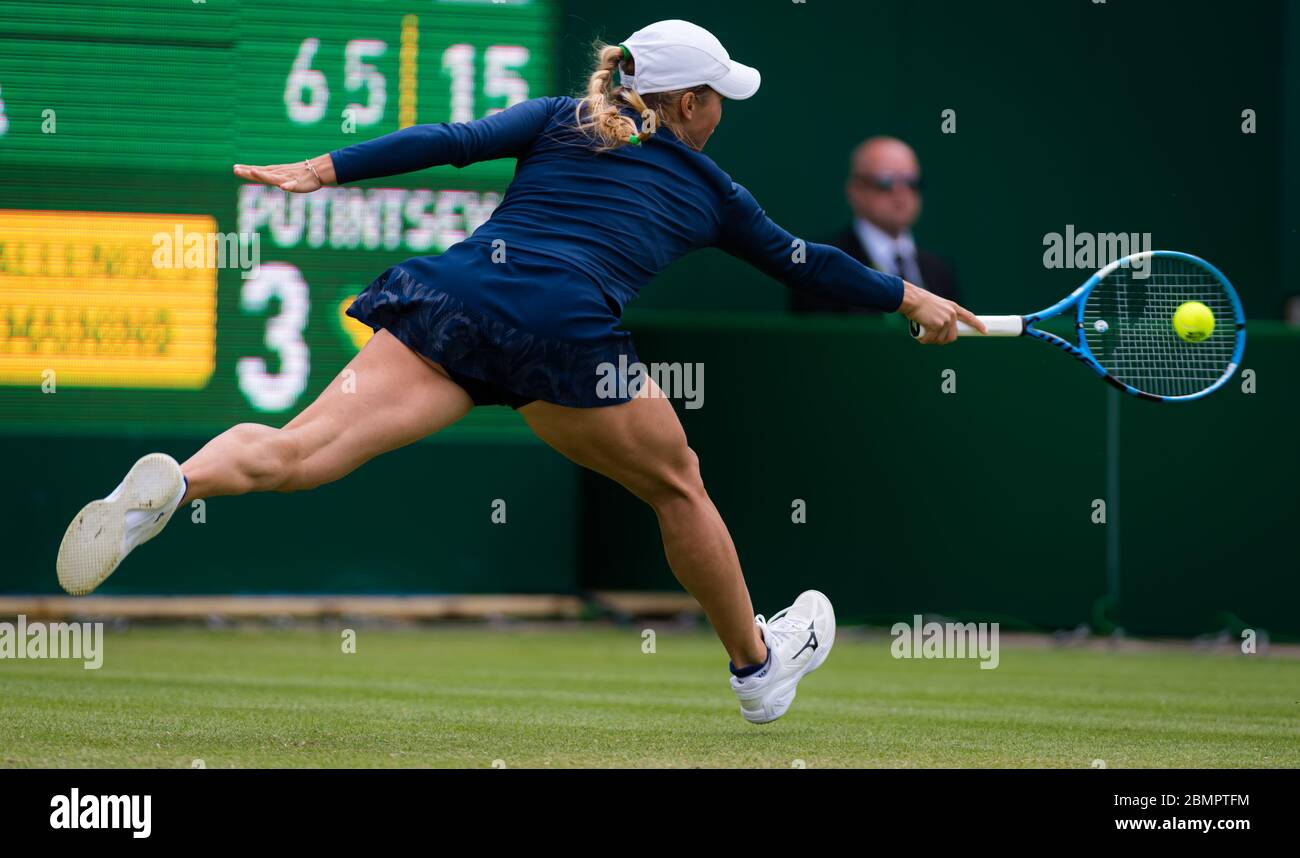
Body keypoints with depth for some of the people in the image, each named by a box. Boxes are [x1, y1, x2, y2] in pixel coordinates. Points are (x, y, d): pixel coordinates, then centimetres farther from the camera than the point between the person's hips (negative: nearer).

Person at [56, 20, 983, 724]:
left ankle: (170, 483, -43)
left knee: (297, 453, -13)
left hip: (453, 296, 2)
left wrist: (325, 169, 5)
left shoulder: (557, 122, 25)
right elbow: (803, 264, 36)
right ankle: (758, 664, 36)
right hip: (566, 328, -2)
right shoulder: (706, 188, 24)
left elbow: (451, 141, 9)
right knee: (677, 485, 24)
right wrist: (910, 299, 51)